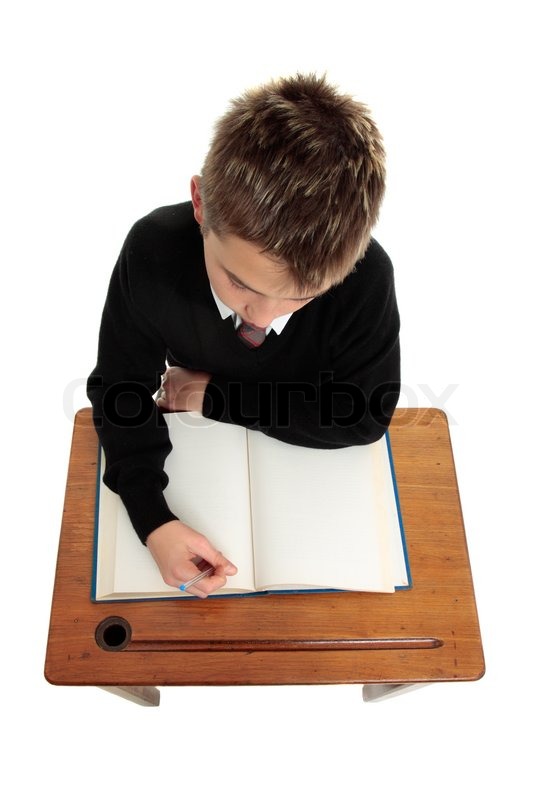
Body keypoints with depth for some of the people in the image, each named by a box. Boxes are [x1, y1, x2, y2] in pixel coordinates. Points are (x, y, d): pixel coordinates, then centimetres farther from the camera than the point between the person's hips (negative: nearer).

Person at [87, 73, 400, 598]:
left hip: (305, 449, -1)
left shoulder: (368, 276, -34)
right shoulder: (152, 253, -32)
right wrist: (153, 520, -37)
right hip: (194, 436, 2)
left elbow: (366, 417, -23)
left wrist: (218, 397, -24)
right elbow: (119, 391, -21)